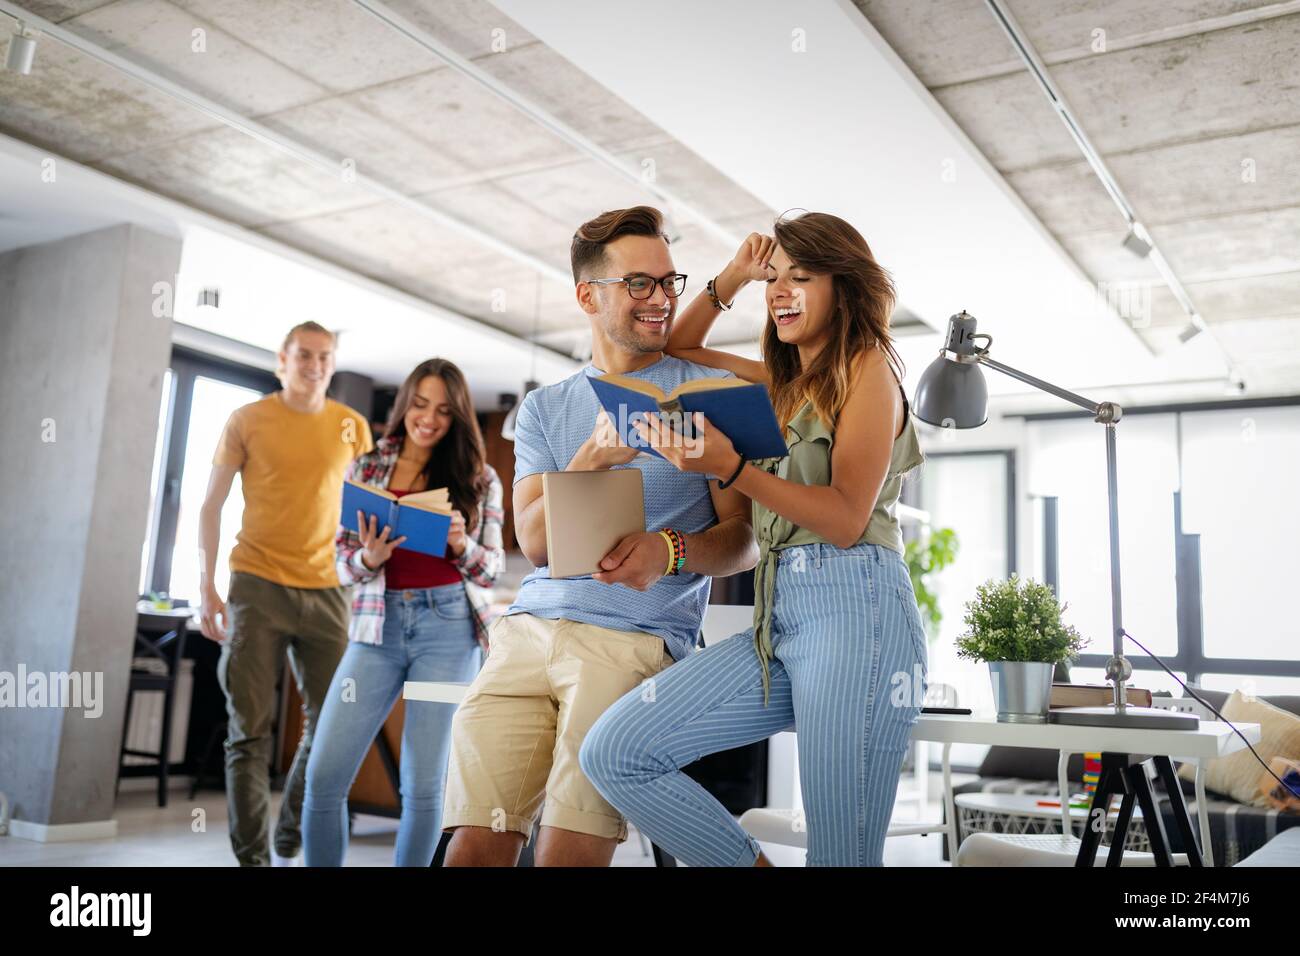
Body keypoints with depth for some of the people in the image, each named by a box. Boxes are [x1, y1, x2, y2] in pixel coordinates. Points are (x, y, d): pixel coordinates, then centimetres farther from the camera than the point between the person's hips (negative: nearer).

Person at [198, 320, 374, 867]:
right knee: (251, 729, 0)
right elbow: (211, 505, 3)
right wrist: (208, 588, -4)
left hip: (325, 588, 3)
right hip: (257, 585, -2)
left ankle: (289, 846, 25)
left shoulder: (352, 427, 7)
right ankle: (251, 856, 10)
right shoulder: (248, 421, 1)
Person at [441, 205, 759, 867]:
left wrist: (671, 550, -19)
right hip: (528, 629, 3)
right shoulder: (543, 408, 18)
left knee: (569, 849, -14)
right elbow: (535, 540, 5)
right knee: (475, 841, -6)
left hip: (638, 635, -3)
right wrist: (594, 455, -14)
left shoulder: (711, 393, 8)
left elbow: (746, 537, 3)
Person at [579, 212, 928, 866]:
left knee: (842, 855, -8)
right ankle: (753, 862, 1)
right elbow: (679, 351, 36)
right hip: (778, 618, 7)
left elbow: (847, 520, -9)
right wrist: (732, 277, 21)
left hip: (854, 613, -7)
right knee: (612, 753, -10)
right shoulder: (783, 382, 23)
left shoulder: (867, 366, 2)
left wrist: (729, 466, -20)